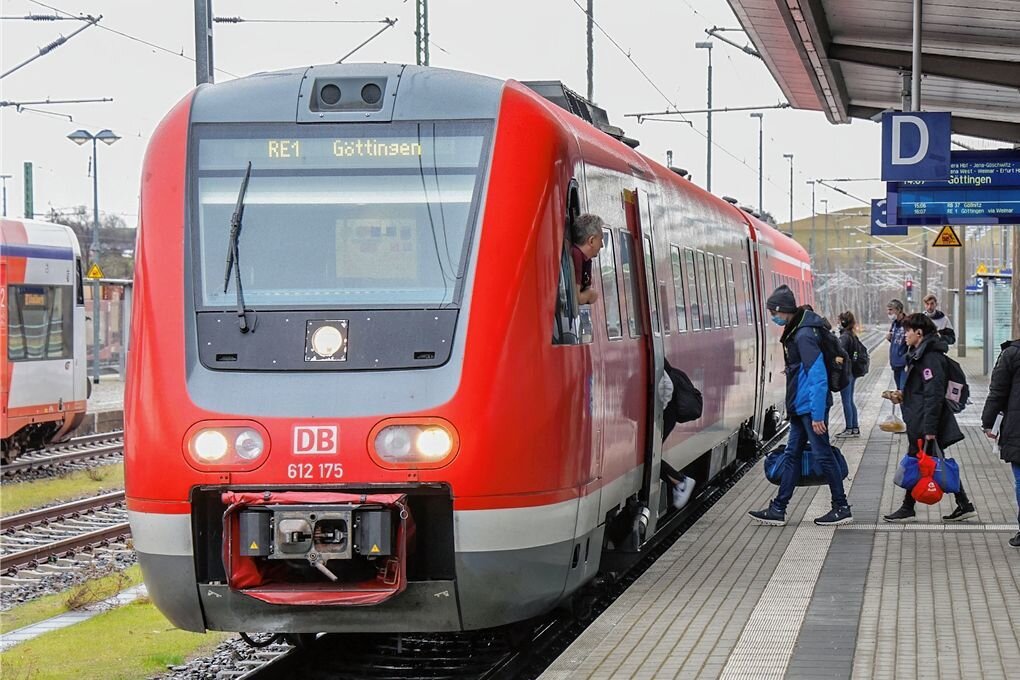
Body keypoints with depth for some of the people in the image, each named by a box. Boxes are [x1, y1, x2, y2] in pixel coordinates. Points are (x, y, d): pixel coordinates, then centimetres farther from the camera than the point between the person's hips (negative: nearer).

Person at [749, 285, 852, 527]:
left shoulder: (804, 335, -20)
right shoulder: (795, 331, 11)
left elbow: (818, 376, -24)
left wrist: (817, 415, -25)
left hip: (810, 406, -10)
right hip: (800, 407, 10)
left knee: (823, 455, -2)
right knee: (793, 455, 12)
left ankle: (841, 509, 7)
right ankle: (778, 509, 16)